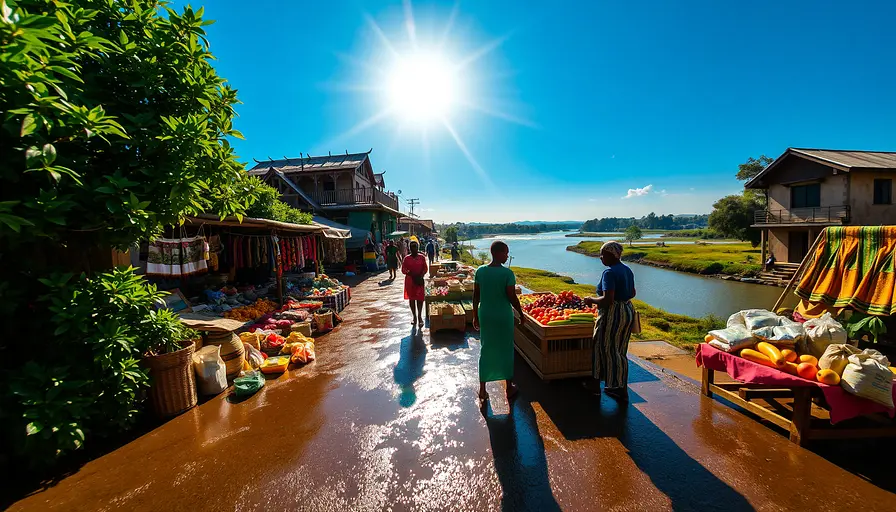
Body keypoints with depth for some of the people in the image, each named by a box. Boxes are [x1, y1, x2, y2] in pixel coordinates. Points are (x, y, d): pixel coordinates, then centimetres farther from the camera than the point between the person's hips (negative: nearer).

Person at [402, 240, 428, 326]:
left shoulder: (422, 257, 0)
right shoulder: (407, 258, -1)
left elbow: (425, 268, 3)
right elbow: (403, 270, 0)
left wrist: (421, 275, -13)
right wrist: (410, 273, -19)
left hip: (420, 280, 0)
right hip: (410, 280, 1)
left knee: (420, 298, -1)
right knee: (411, 298, 8)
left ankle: (420, 316, 11)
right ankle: (414, 316, 20)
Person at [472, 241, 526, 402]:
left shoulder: (480, 271, -3)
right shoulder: (507, 273, -16)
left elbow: (476, 296, 1)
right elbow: (512, 297, -13)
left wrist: (475, 315, 11)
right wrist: (521, 315, 2)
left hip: (485, 315, 4)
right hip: (503, 316, -3)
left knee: (486, 351, 14)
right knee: (506, 350, 14)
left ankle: (482, 390, 21)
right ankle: (509, 388, 31)